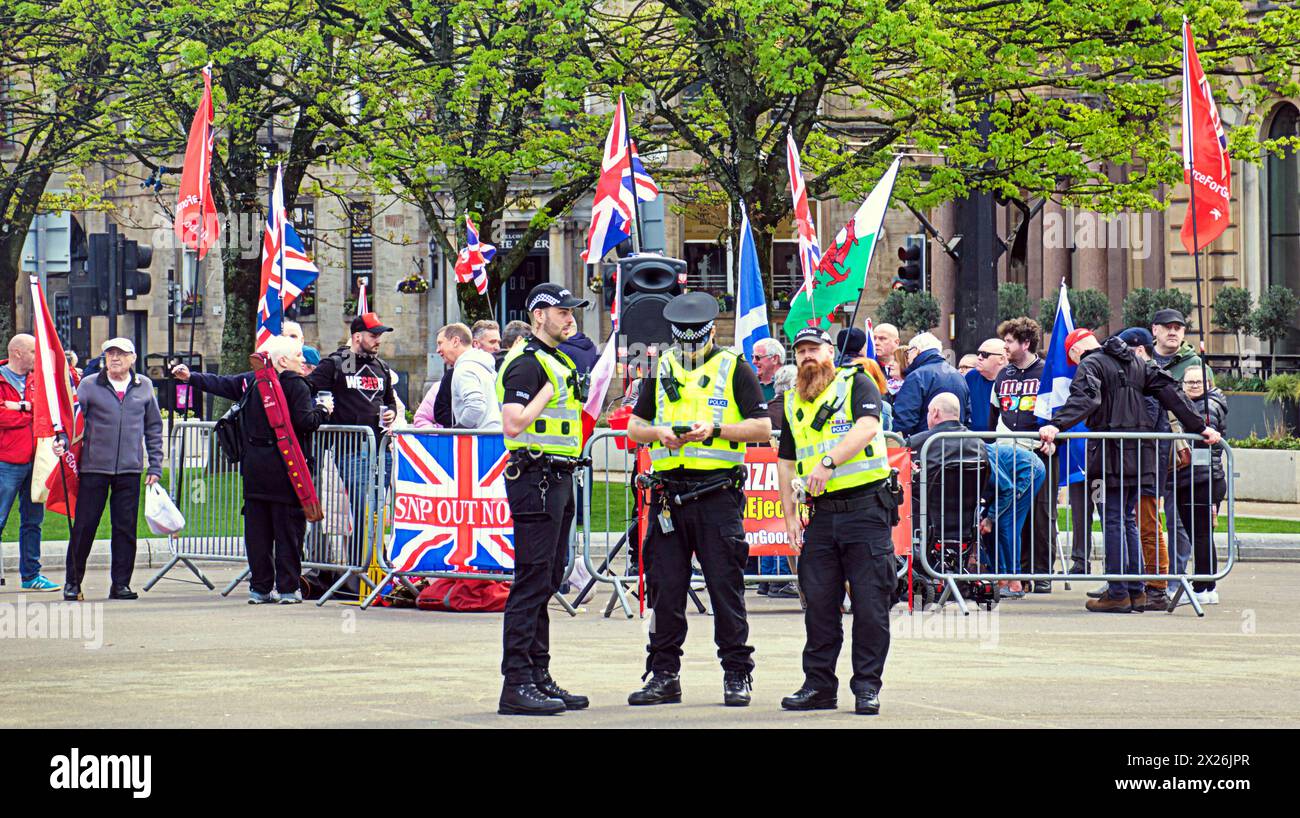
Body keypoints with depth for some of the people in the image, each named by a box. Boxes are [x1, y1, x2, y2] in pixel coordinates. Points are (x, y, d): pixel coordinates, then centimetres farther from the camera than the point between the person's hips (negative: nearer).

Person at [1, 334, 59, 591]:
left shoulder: (36, 380, 15)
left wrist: (23, 406, -12)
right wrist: (33, 414, -8)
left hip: (34, 460, 7)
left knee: (33, 520, 11)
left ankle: (31, 574, 18)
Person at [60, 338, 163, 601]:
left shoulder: (144, 386, 8)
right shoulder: (89, 386, 2)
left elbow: (154, 428, 13)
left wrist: (155, 466, 8)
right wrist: (63, 441, -19)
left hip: (130, 470, 2)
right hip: (94, 468, -2)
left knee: (126, 528, 3)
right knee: (84, 526, 0)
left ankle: (120, 584, 11)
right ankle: (72, 582, 10)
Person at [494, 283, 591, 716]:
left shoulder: (560, 362, 19)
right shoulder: (527, 364, -11)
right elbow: (513, 424, -22)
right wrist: (548, 390, -17)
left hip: (559, 480, 10)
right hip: (536, 480, -10)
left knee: (546, 583, 12)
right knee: (531, 582, -10)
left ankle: (539, 678, 17)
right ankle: (516, 685, -9)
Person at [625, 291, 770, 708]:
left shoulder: (734, 369, 3)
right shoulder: (661, 371, 15)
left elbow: (762, 428, -1)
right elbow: (634, 427, 17)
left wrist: (715, 429, -14)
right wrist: (660, 433, -4)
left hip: (718, 495, -4)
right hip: (669, 494, 4)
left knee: (725, 587, -2)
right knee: (665, 588, 5)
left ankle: (737, 676, 5)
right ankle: (664, 676, 12)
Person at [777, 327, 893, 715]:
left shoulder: (856, 384, 0)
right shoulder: (793, 402, 17)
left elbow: (867, 427, -18)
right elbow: (786, 461, 20)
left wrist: (828, 462, -28)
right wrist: (790, 514, 11)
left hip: (865, 508, -5)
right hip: (821, 514, 5)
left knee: (870, 602, -3)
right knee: (818, 602, 5)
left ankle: (867, 686, 2)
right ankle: (818, 685, 12)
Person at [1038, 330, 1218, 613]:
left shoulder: (1090, 365, -3)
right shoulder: (1136, 363, 19)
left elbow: (1084, 400, -22)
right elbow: (1169, 393, 15)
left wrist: (1057, 425, -33)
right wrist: (1199, 427, 16)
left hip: (1110, 453, -7)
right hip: (1140, 452, 7)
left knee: (1112, 521, -3)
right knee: (1128, 520, 14)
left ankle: (1118, 594, -4)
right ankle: (1136, 592, 14)